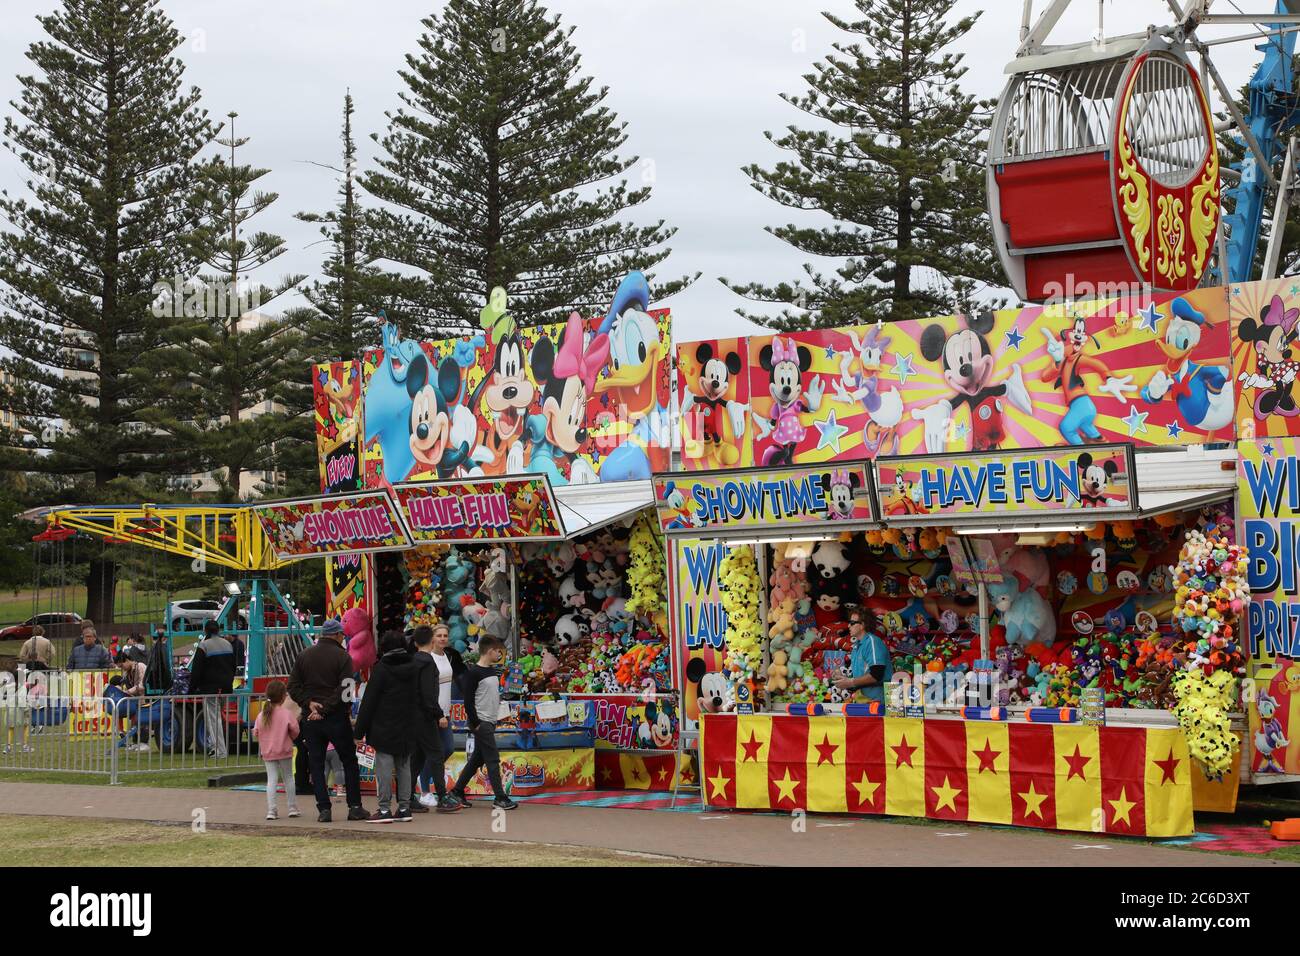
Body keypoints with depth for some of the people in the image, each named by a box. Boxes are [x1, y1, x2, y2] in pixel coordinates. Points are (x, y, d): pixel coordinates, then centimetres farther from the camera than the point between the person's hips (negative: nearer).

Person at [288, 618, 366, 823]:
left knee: (316, 764, 7)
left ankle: (324, 809, 0)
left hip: (311, 720, 3)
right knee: (349, 762, 9)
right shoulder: (342, 657, -6)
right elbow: (344, 690, -15)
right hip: (336, 718, -3)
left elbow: (293, 687, 3)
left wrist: (309, 703, -4)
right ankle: (354, 807, 7)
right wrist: (326, 708, -13)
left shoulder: (304, 655, 7)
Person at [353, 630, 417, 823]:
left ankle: (385, 809, -5)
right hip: (407, 728, 6)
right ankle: (404, 808, 11)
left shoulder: (381, 669, -9)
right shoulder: (413, 668, 7)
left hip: (384, 728, -6)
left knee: (384, 767, -3)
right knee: (404, 767, 10)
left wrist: (359, 731, -5)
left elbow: (369, 702, -9)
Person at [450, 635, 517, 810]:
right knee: (493, 760, -8)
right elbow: (468, 700, -16)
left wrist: (496, 718, 16)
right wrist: (475, 723, -16)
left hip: (491, 721, 9)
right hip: (481, 722, -9)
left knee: (477, 759, 12)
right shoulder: (474, 672, -13)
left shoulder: (493, 671, 14)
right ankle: (500, 797, -6)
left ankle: (457, 791, 21)